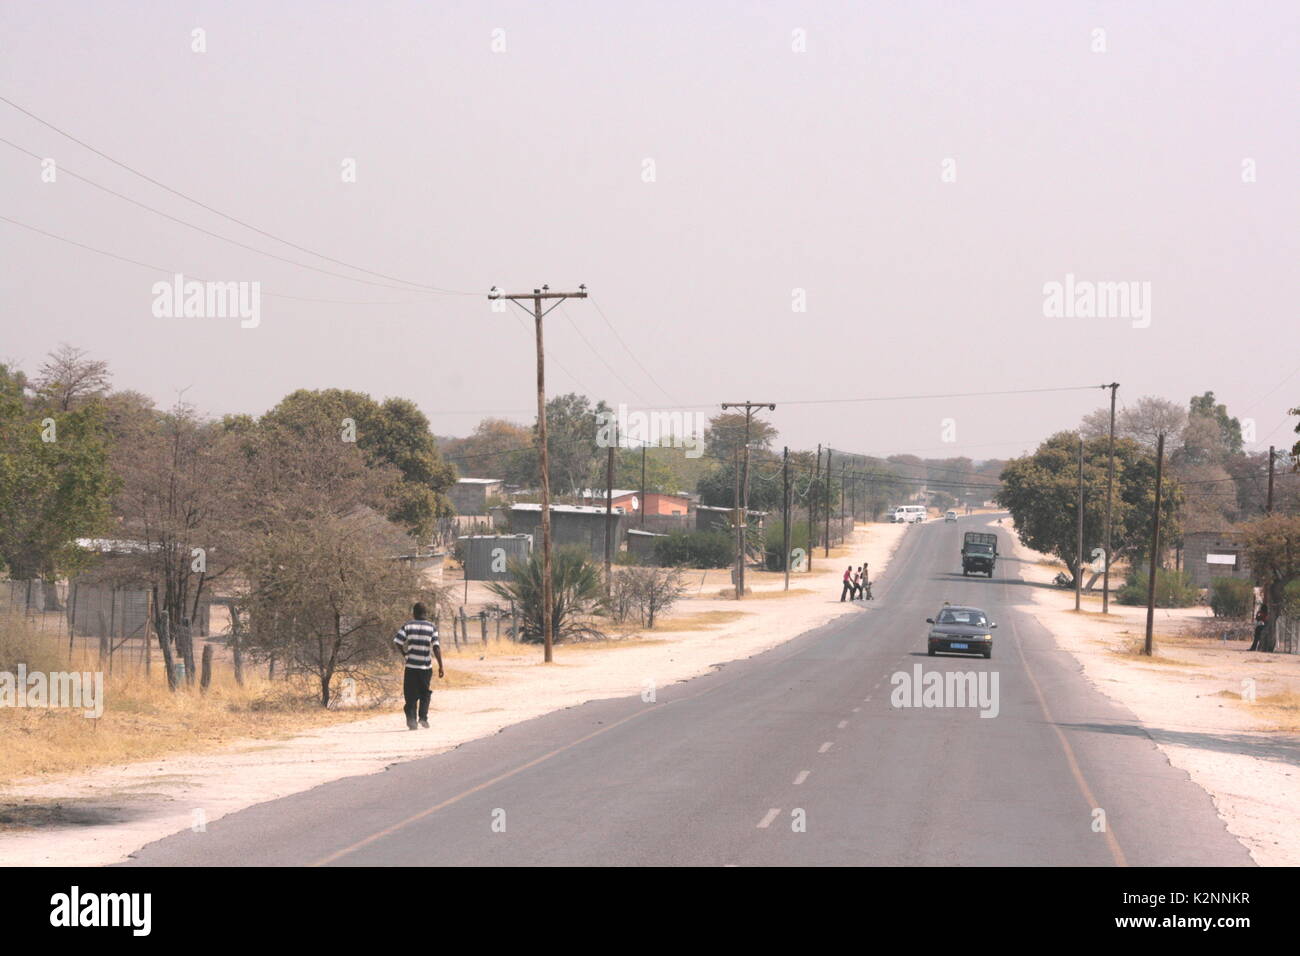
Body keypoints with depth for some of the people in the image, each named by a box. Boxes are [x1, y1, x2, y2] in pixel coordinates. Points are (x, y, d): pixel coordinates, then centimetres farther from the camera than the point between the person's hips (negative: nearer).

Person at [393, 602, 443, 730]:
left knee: (411, 695, 7)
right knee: (424, 694, 15)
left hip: (411, 666, 0)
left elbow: (397, 643, -6)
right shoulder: (432, 627, -1)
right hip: (426, 666, 0)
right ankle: (423, 717, 3)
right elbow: (436, 647, -7)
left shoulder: (407, 626, 2)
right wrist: (440, 666, -3)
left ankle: (411, 718, -6)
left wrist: (404, 655, 10)